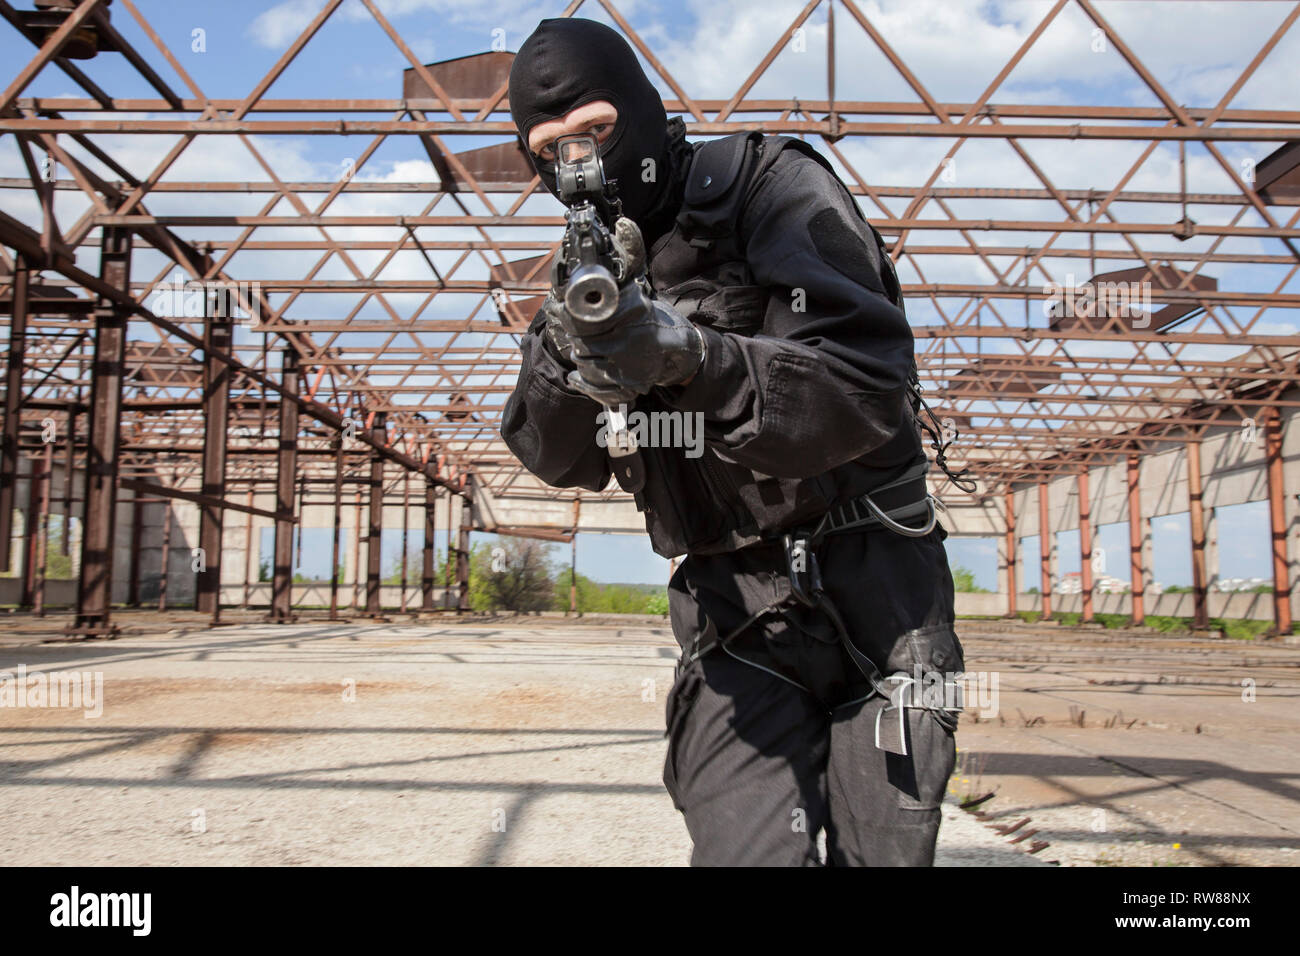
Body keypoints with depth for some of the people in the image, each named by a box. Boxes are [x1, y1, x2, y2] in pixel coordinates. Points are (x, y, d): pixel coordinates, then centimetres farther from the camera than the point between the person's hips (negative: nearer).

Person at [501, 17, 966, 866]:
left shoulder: (773, 187, -6)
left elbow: (872, 390, -18)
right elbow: (559, 458, 1)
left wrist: (693, 357, -33)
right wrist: (572, 364, -22)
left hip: (871, 587, -2)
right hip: (735, 612, 3)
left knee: (881, 853, 6)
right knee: (744, 853, -10)